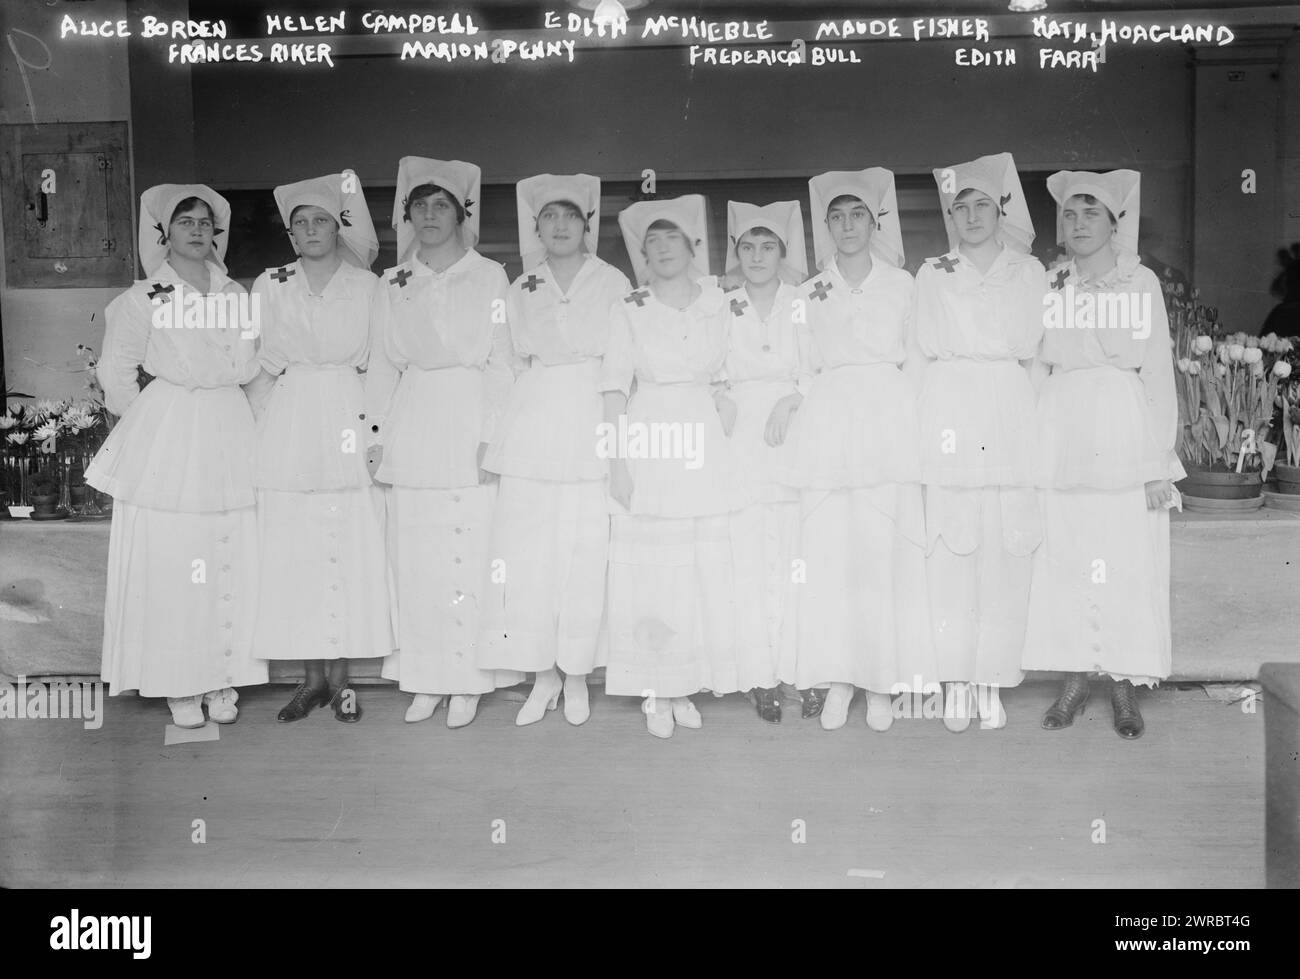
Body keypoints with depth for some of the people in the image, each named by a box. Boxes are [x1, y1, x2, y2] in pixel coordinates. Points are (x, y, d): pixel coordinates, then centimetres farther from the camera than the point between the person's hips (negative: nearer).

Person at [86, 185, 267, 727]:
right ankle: (178, 684, 10)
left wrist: (220, 417, 11)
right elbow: (116, 373, 5)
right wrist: (149, 425, 5)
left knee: (231, 564, 4)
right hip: (166, 442, -3)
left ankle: (223, 677, 15)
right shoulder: (142, 298, 0)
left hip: (232, 434, 3)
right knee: (169, 564, -1)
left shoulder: (237, 293, 10)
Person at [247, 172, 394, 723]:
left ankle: (340, 676, 7)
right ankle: (312, 676, 9)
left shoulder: (367, 287, 6)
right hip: (288, 425, 1)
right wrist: (262, 427, 0)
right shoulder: (269, 286, 9)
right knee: (293, 551, -1)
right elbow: (261, 367, 9)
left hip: (350, 421, -1)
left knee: (352, 549, -2)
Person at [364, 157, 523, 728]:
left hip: (469, 422, -3)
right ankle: (425, 679, 13)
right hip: (411, 430, 3)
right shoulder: (393, 285, 13)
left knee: (470, 554, -4)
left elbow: (501, 362, -1)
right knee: (414, 559, 3)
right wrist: (376, 434, 6)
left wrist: (492, 438, -8)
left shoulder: (489, 278, 3)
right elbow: (382, 365, 14)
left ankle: (468, 681, 7)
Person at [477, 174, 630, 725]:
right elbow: (513, 363, 17)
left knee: (585, 550, -3)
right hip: (532, 421, 2)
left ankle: (576, 673, 11)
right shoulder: (520, 290, 14)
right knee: (527, 550, -2)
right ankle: (543, 673, 10)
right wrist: (496, 436, 9)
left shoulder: (614, 284, 6)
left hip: (594, 421, -2)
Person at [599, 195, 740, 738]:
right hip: (646, 444, -2)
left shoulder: (716, 302, 11)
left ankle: (686, 687, 14)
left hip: (703, 445, 2)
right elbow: (614, 389, 0)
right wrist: (616, 461, -8)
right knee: (651, 571, -2)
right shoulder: (628, 310, 4)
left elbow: (722, 377, 16)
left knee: (705, 570, 1)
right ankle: (656, 693, 8)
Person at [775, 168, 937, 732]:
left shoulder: (901, 285, 10)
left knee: (888, 551, -6)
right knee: (829, 552, -3)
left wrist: (889, 404, -3)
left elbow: (917, 360, 9)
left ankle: (884, 683, 3)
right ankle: (838, 678, 5)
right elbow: (805, 369, 15)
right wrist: (787, 405, 0)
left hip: (888, 425, -1)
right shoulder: (810, 293, 15)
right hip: (827, 426, 2)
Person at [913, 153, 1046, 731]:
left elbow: (1027, 345, 1)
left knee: (1006, 554, -3)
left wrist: (966, 347, -1)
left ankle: (992, 681, 5)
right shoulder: (932, 274, 13)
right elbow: (931, 342, 1)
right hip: (951, 417, 0)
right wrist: (999, 349, 0)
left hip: (1010, 417, 1)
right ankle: (957, 682, 3)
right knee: (951, 552, -4)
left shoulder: (1029, 272, 14)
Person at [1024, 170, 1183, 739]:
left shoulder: (1142, 281, 4)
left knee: (1128, 564, -2)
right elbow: (1034, 370, 12)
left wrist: (1159, 462, -5)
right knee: (1064, 560, 2)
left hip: (1125, 432, -2)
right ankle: (1074, 679, 13)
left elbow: (1159, 372, 1)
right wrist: (1031, 453, 5)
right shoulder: (1048, 286, 11)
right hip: (1061, 432, 2)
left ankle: (1124, 687, 8)